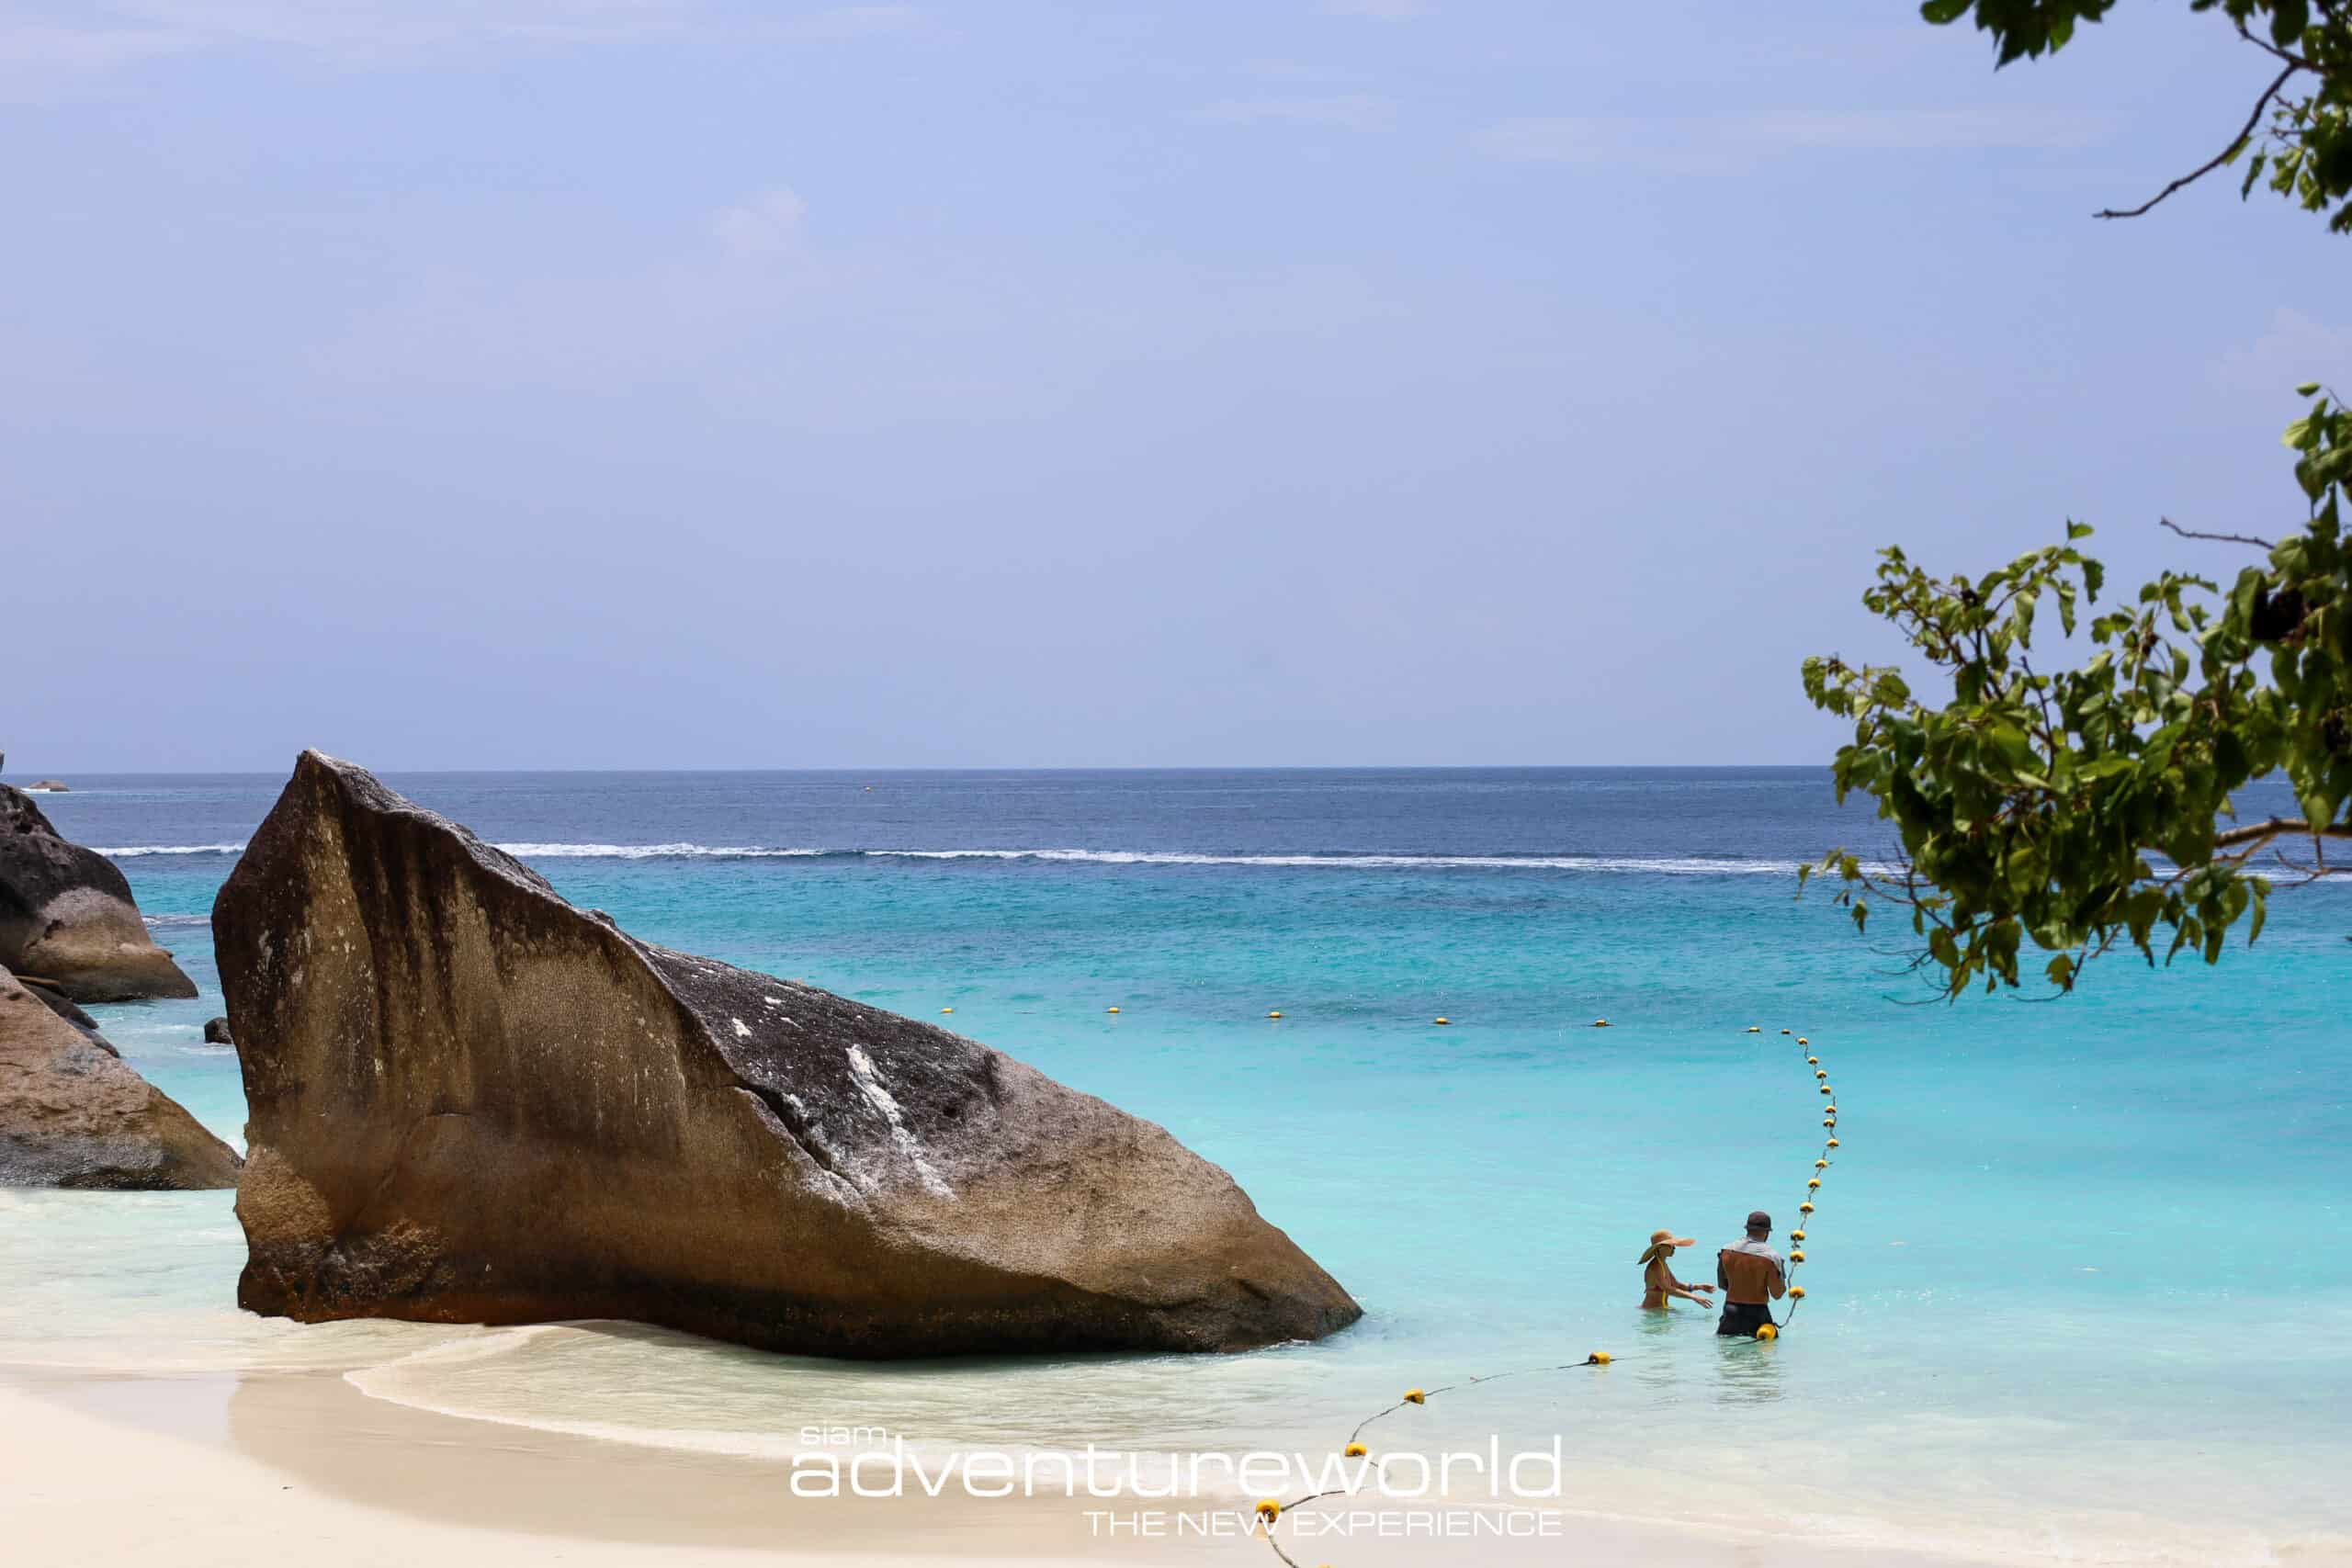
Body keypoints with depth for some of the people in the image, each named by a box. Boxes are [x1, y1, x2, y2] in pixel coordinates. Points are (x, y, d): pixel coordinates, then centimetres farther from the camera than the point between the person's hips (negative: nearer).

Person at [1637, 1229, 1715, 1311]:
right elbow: (1668, 1290, -30)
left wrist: (1700, 1287, 4)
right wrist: (1694, 1297, -35)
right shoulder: (1655, 1267, -19)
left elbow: (1675, 1285, 18)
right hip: (1653, 1310, -10)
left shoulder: (1662, 1264, 11)